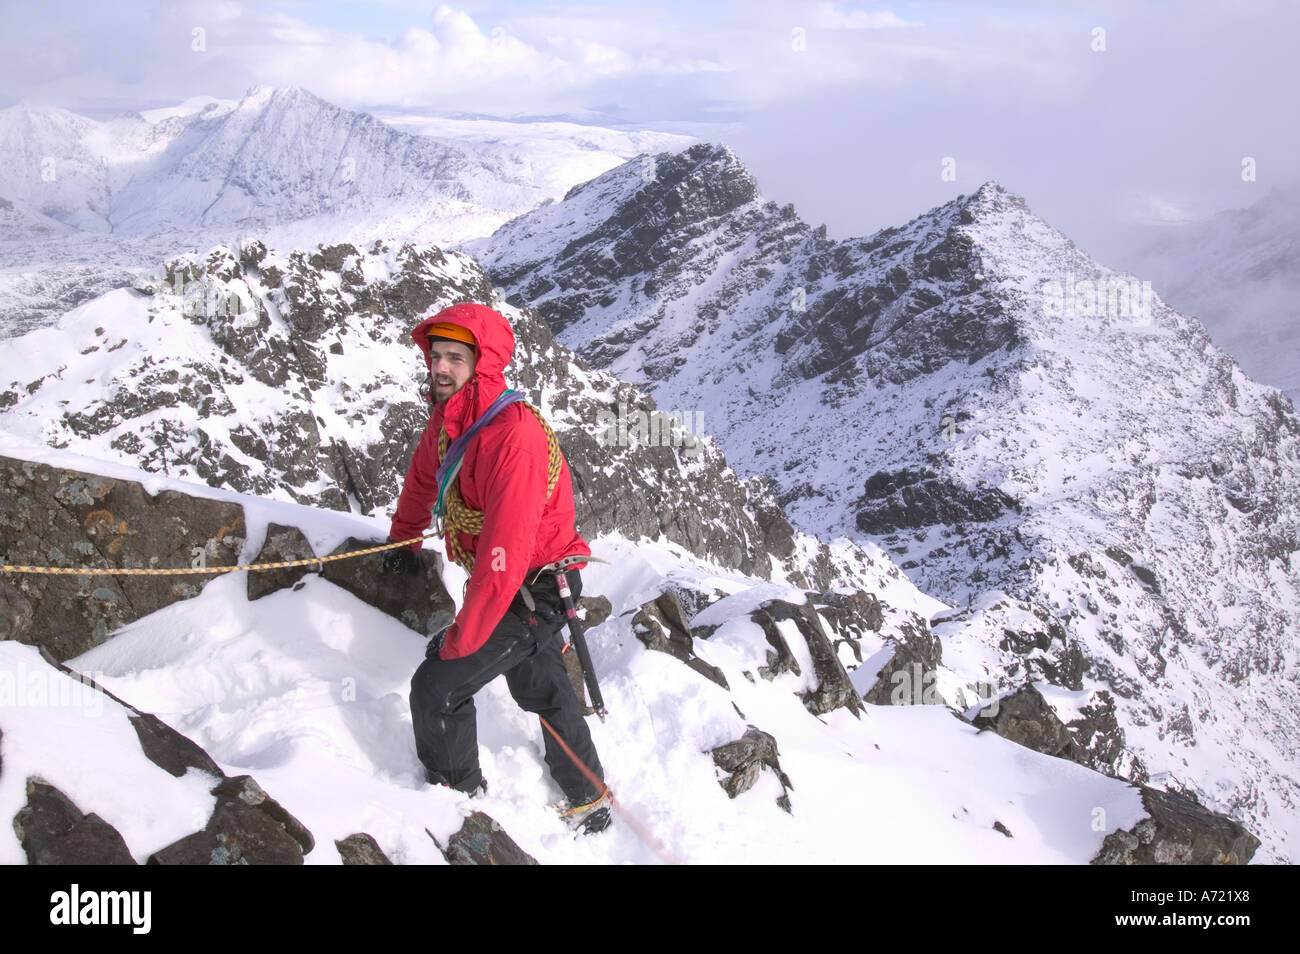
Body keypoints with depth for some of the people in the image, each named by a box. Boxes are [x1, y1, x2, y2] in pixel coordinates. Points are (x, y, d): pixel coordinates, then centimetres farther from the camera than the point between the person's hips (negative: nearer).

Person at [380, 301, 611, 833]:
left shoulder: (512, 438, -32)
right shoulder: (447, 419, -3)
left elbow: (503, 559, -35)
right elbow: (422, 478, 21)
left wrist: (458, 641, -27)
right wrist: (403, 539, 34)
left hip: (534, 590, -10)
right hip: (517, 584, 10)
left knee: (436, 686, -6)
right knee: (543, 689, 23)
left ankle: (456, 799, 17)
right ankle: (589, 804, 40)